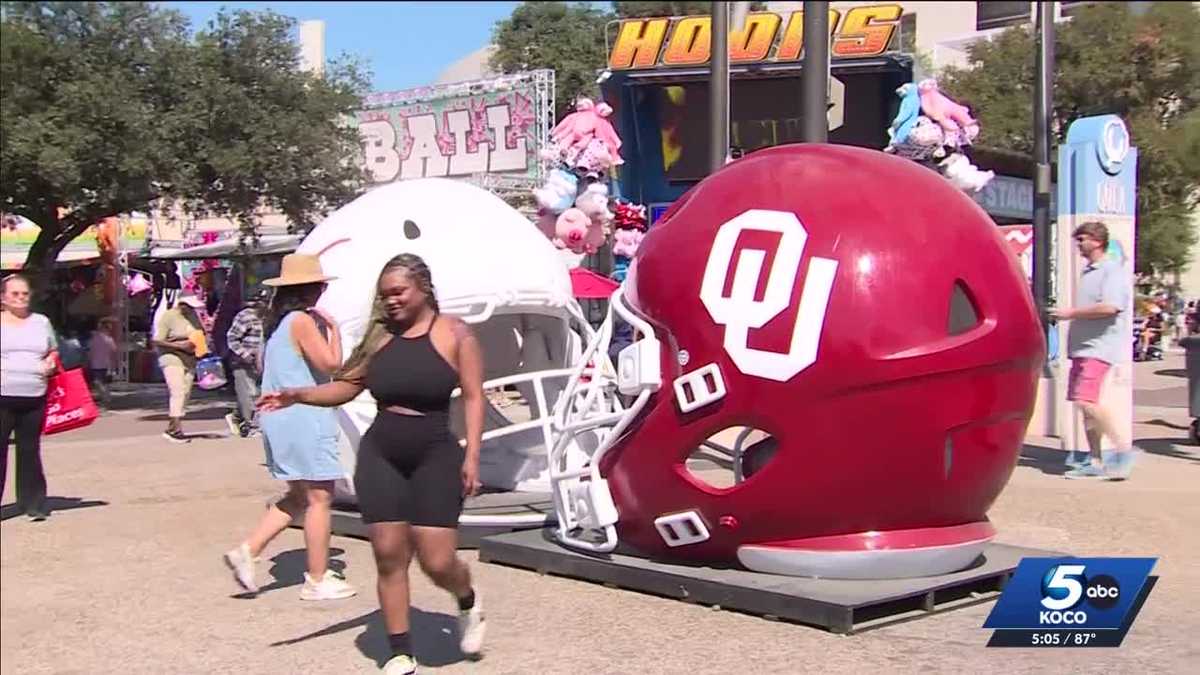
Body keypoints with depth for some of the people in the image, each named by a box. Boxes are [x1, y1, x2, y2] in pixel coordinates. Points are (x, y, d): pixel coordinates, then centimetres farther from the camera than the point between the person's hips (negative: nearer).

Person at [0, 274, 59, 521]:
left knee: (30, 450, 4)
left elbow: (53, 352, 24)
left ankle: (33, 503, 10)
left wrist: (50, 363, 3)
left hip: (34, 398, 2)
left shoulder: (41, 322, 16)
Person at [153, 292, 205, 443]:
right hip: (172, 358, -7)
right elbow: (157, 341, -13)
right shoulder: (168, 317, -9)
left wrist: (199, 344, 3)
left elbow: (201, 333, 26)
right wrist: (180, 346, -21)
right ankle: (175, 429, -20)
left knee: (186, 393, 4)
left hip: (189, 360, 7)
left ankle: (172, 428, 10)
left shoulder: (193, 316, 11)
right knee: (178, 392, -17)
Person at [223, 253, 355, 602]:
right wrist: (333, 329, -6)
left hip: (277, 415, 10)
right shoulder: (302, 321, -14)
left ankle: (247, 550, 10)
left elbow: (264, 366, 24)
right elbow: (330, 363, -19)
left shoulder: (275, 322, 13)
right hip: (304, 419, -9)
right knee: (320, 498, -1)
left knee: (299, 496, 19)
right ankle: (317, 580, 3)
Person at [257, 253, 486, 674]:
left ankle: (468, 601, 28)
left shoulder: (454, 334, -3)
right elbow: (347, 387, 10)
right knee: (389, 556, 2)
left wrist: (471, 456, -11)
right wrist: (299, 395, -5)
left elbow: (473, 397, -5)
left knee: (437, 561, -8)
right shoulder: (380, 336, 7)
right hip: (380, 456, 4)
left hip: (434, 457, -4)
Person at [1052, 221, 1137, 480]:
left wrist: (1071, 313, -16)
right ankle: (1096, 461, 13)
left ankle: (1123, 447, -10)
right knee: (1085, 404, 8)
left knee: (1085, 401, -19)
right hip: (1082, 347, 10)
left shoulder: (1112, 271, -10)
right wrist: (1069, 314, 12)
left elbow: (1109, 307, -24)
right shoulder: (1088, 272, 19)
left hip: (1098, 347, -10)